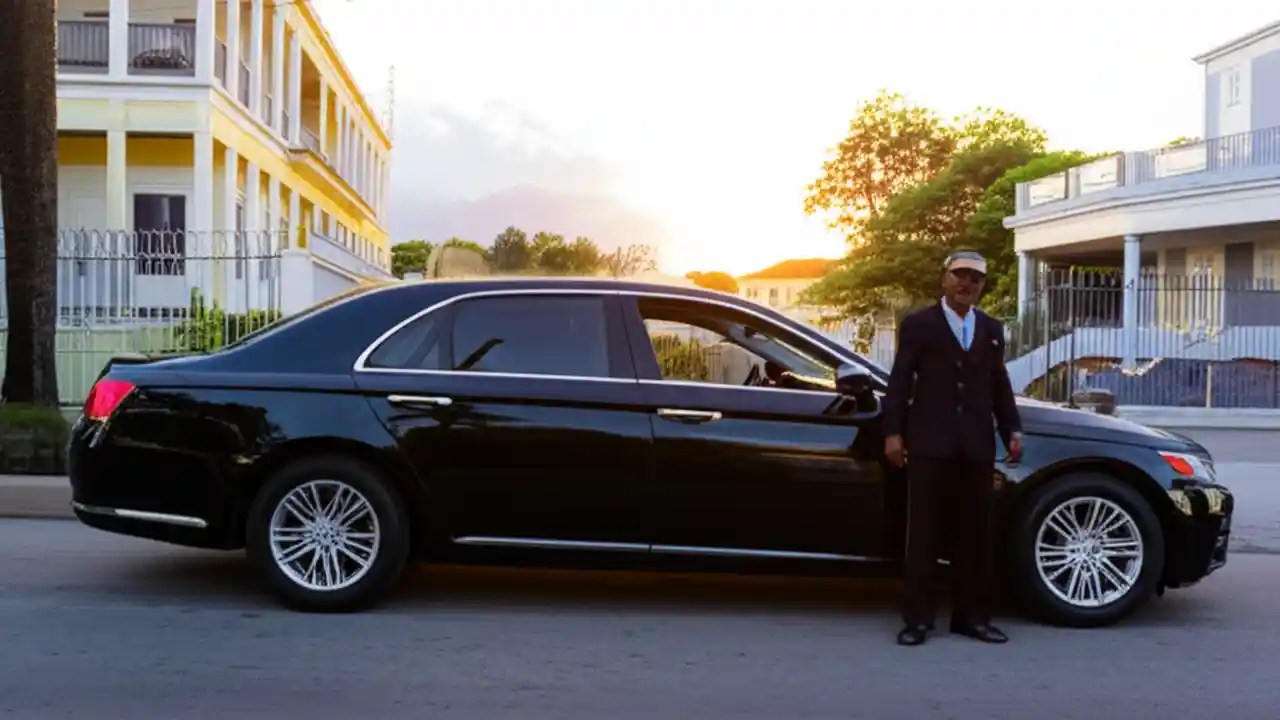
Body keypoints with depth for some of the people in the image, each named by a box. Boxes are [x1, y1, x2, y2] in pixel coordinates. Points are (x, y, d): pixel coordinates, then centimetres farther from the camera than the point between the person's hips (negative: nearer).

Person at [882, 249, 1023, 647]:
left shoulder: (991, 328, 17)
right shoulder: (918, 324, 4)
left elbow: (999, 385, 18)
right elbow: (899, 382, -1)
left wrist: (1012, 430, 7)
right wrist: (893, 432, -8)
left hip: (976, 445, 4)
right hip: (929, 442, -4)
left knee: (975, 532, 7)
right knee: (923, 531, -1)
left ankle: (971, 615, 15)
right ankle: (917, 618, 3)